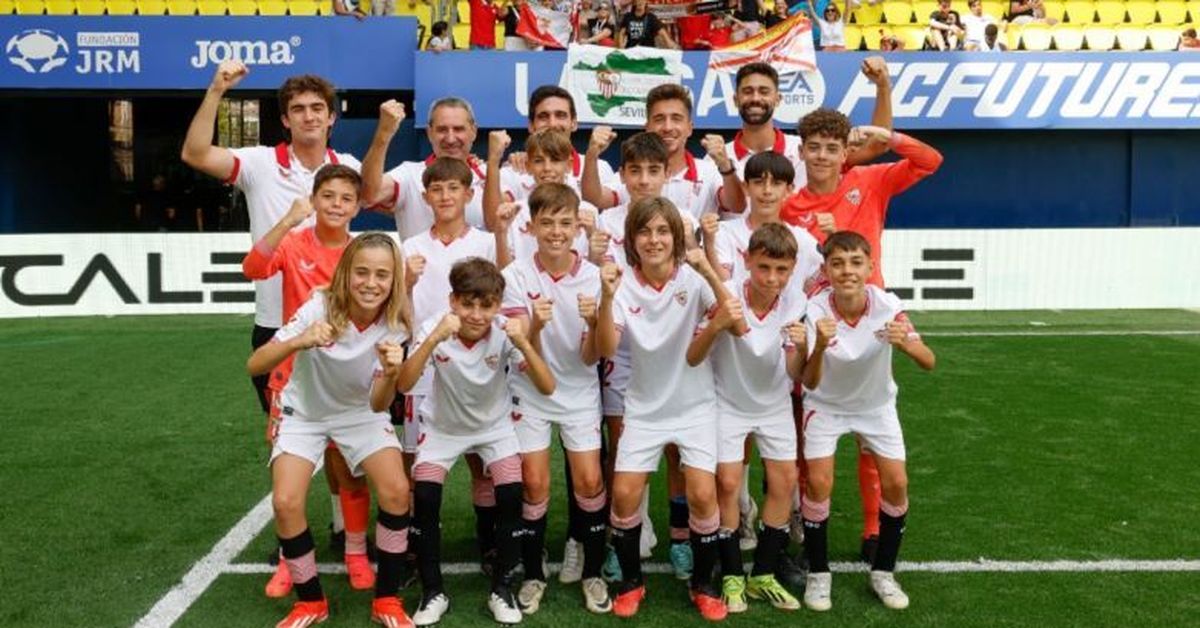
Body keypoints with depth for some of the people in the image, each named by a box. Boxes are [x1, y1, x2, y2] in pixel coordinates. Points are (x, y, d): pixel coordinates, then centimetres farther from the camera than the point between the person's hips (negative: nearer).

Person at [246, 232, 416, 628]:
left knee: (396, 491, -19)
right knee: (286, 502, -19)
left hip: (361, 413, 1)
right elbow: (254, 366, -30)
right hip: (304, 413, -1)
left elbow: (378, 405, -22)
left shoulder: (395, 325, -20)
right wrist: (299, 342, -48)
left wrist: (390, 374, -43)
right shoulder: (320, 308, -25)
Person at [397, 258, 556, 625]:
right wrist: (433, 339, -47)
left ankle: (502, 589, 5)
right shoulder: (434, 328, -23)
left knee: (511, 497, -17)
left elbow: (547, 388, -29)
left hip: (494, 426, 0)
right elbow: (403, 385, -36)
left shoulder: (504, 333, -23)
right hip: (444, 427, 0)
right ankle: (433, 591, 5)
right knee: (424, 499, -16)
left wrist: (523, 343, -43)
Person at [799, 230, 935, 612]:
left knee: (896, 484, -5)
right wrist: (820, 345, -52)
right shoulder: (815, 310, -27)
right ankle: (818, 574, 9)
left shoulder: (887, 305, -25)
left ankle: (883, 572, 17)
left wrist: (904, 343, -51)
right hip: (826, 404, -1)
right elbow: (810, 383, -32)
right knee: (819, 483, -12)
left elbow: (928, 362, -30)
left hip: (876, 405, 2)